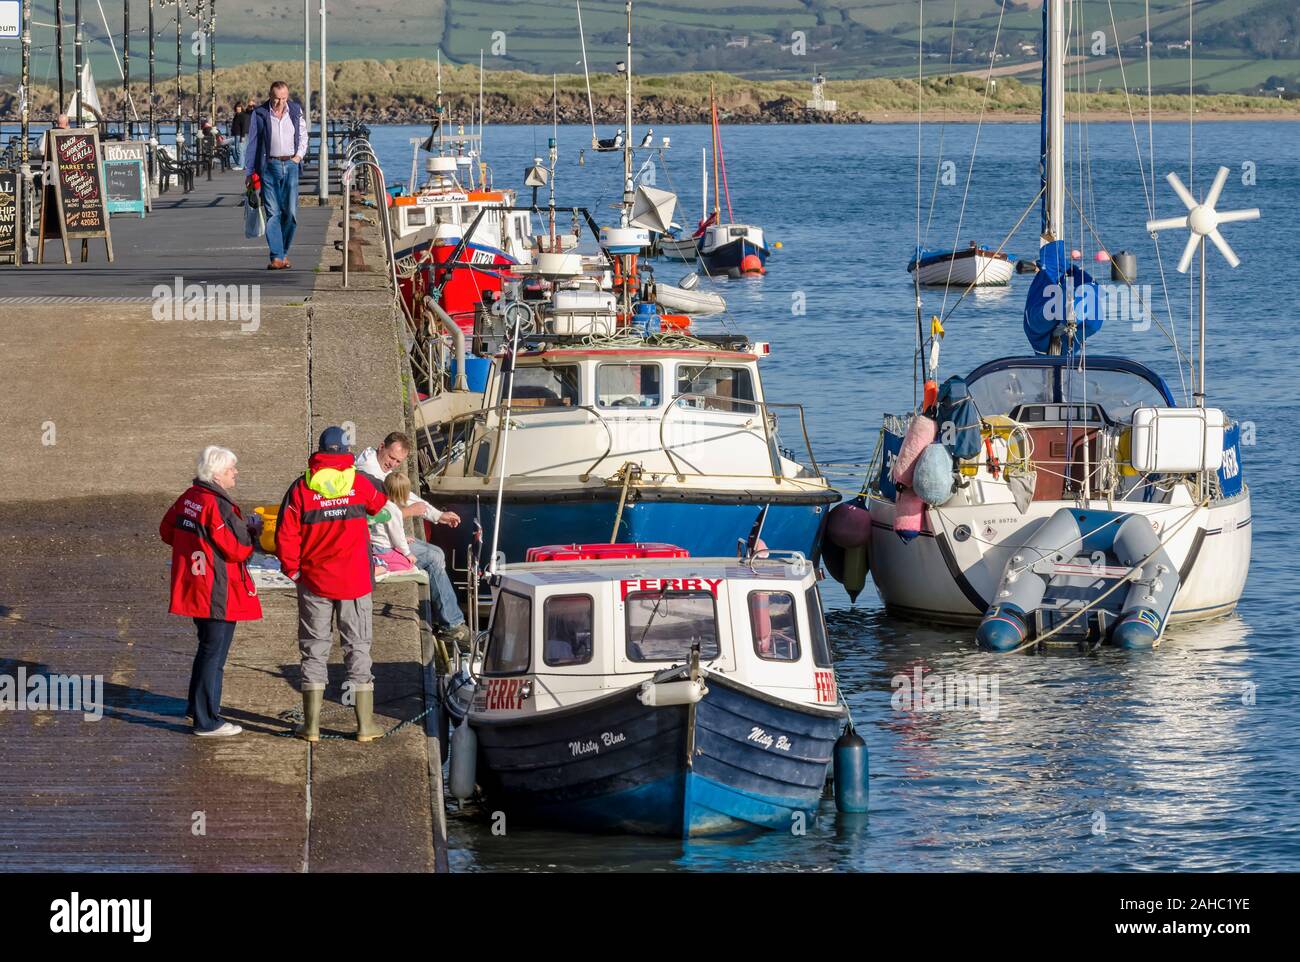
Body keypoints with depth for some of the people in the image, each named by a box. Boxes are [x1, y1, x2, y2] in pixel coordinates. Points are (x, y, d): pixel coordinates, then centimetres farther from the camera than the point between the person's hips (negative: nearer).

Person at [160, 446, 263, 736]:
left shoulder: (188, 498, 5)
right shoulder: (217, 506, -22)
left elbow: (167, 531, 16)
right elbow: (238, 548, -22)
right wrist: (252, 530, -3)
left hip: (192, 589, 9)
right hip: (219, 592, -9)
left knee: (208, 646, 24)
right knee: (215, 652, -2)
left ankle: (197, 706, 36)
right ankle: (207, 721, 1)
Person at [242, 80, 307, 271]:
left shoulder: (295, 110, 7)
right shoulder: (260, 114, 0)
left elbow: (303, 135, 18)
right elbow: (252, 143, 4)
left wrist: (299, 155, 1)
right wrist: (249, 172, 3)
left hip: (290, 164, 2)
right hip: (270, 166, -2)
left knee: (290, 212, -3)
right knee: (273, 212, -7)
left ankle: (284, 253, 12)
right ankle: (276, 257, -9)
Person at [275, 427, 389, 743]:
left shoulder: (301, 488, -7)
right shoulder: (358, 483, -5)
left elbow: (285, 533, -8)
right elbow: (379, 505, 16)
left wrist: (291, 568, 6)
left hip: (314, 582, 0)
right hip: (354, 580, 0)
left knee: (314, 648, 7)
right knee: (358, 646, 7)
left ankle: (311, 724, 6)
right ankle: (365, 724, 7)